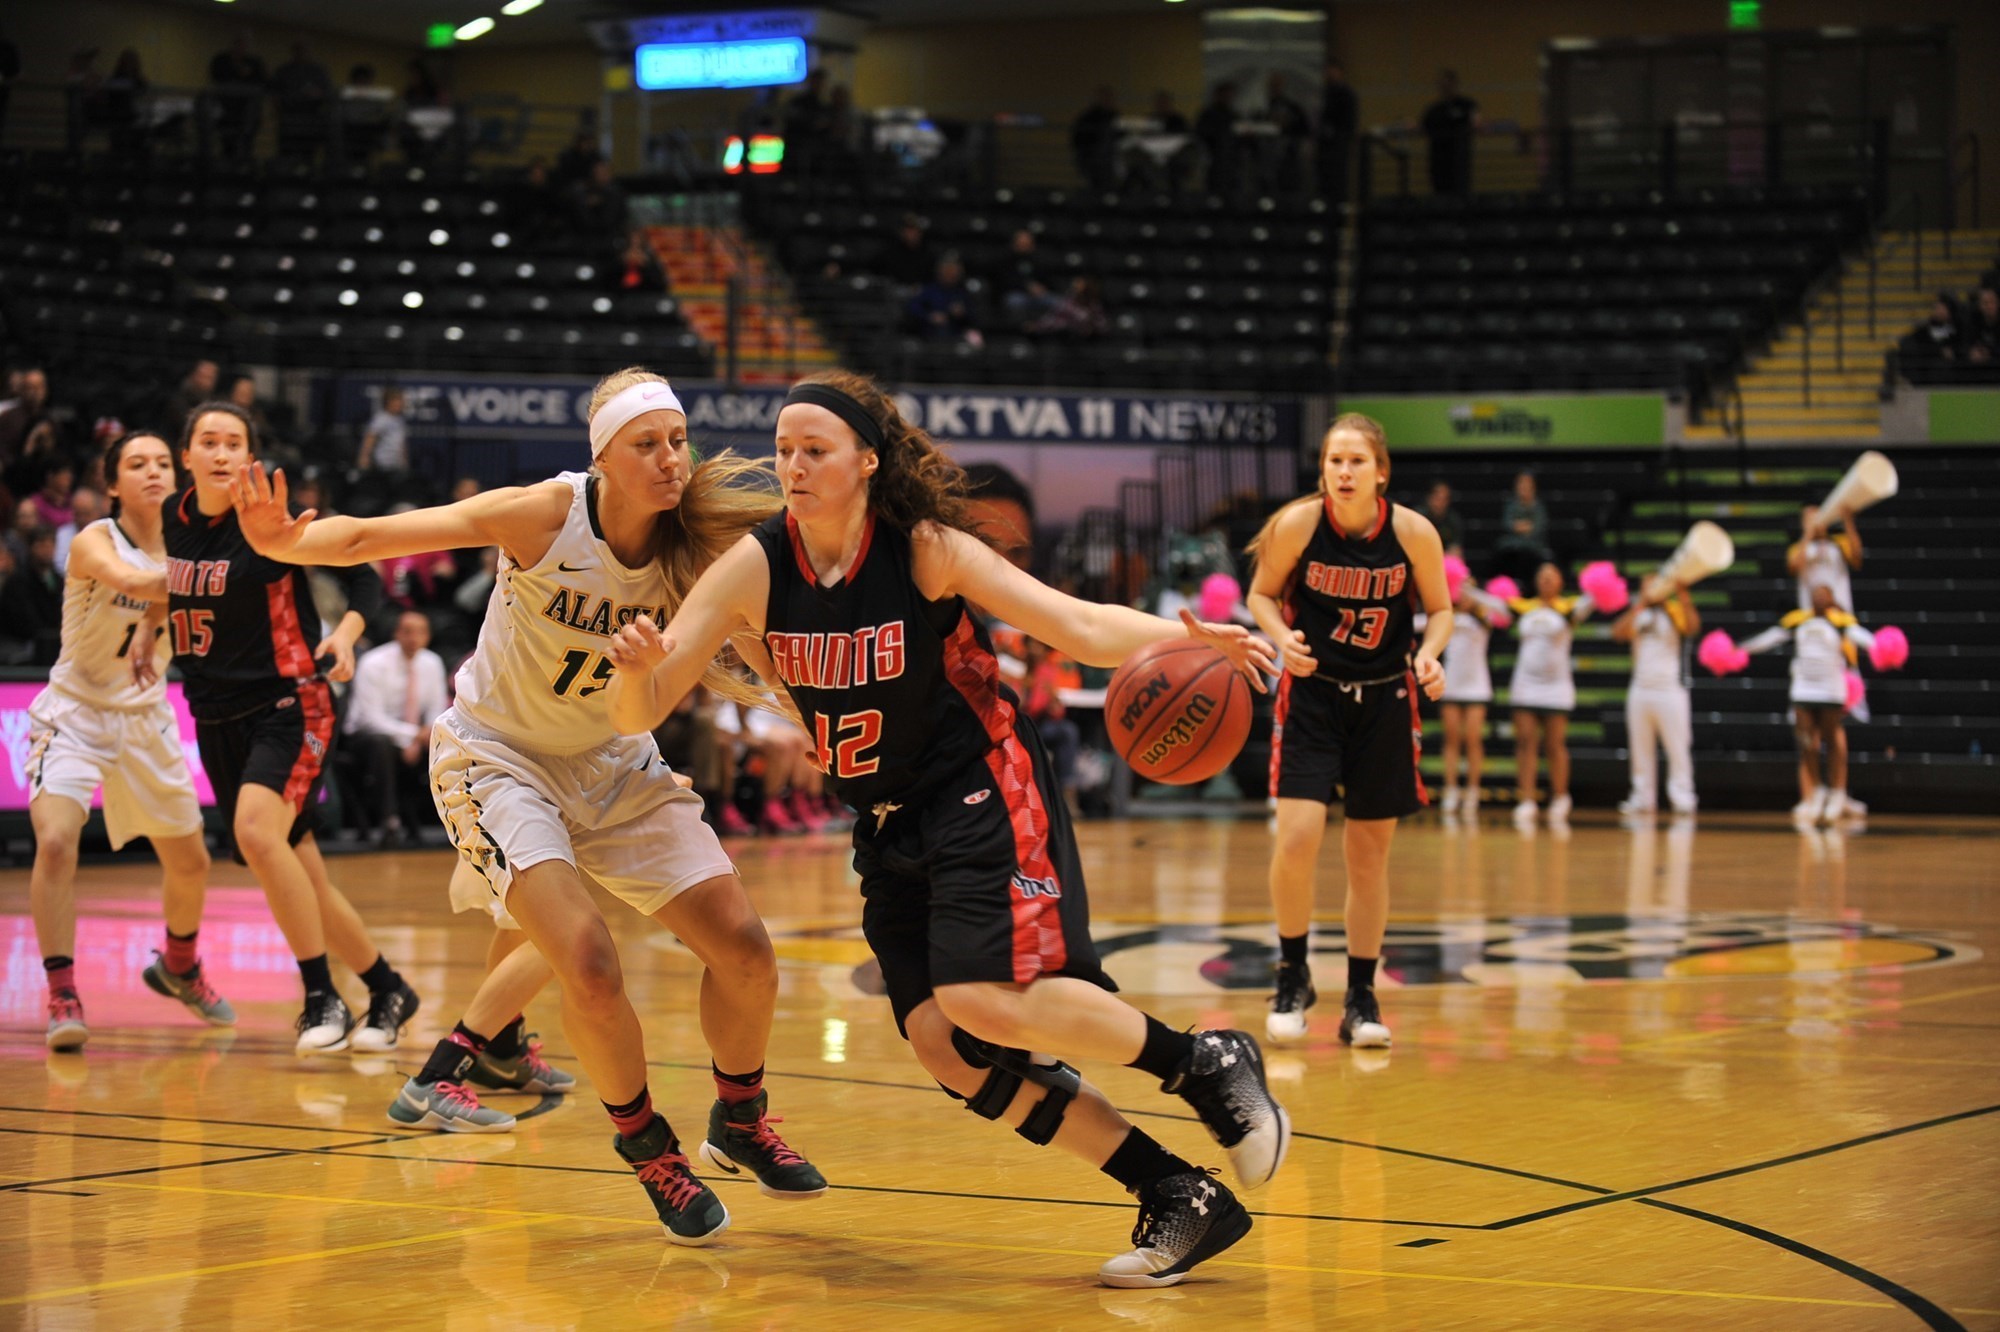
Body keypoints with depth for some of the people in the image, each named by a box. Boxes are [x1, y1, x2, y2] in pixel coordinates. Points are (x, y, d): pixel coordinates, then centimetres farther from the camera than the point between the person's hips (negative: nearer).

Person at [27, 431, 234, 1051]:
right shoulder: (94, 540, -18)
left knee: (190, 862, 14)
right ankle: (62, 995, -19)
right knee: (55, 840, -27)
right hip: (74, 712, -5)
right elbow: (128, 580, -39)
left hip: (145, 718, 5)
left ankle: (179, 966, 42)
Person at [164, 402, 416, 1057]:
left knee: (256, 830, -31)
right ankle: (388, 990, 26)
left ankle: (323, 997, -21)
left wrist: (346, 632, -23)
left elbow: (362, 573, -8)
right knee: (299, 878, 8)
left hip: (288, 706, -6)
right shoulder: (170, 520, 4)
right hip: (217, 719, 6)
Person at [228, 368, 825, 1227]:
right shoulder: (545, 515, -24)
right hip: (498, 759, -4)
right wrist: (284, 542, -46)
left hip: (614, 763, 4)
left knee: (743, 948, -3)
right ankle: (647, 1147, 3)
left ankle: (740, 1124, 25)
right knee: (589, 965, -24)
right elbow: (370, 537, -27)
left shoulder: (696, 550, -15)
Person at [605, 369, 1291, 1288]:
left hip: (982, 795, -5)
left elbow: (1079, 627, -15)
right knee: (942, 1045, -5)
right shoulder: (754, 569, -9)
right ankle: (1179, 1198, 2)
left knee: (985, 998, -25)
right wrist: (636, 666, -35)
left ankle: (1208, 1065, -4)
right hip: (889, 827, 5)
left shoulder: (927, 550, -16)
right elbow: (638, 714, -11)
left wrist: (1183, 636, -34)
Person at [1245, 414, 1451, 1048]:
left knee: (1370, 852, 7)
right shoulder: (1297, 524, -14)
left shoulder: (1414, 532, -12)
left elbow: (1439, 609, 2)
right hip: (1311, 692, -1)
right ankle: (1292, 975, 7)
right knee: (1297, 837, -15)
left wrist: (1428, 654, -17)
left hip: (1384, 698, 1)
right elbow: (1262, 594, 1)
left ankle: (1361, 998, 19)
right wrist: (1282, 637, -18)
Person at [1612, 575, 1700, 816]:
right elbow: (1619, 632, -8)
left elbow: (1692, 627, -18)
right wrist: (1641, 603, -16)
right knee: (1640, 749, 6)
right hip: (1640, 690, 4)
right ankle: (1642, 799, 10)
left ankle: (1682, 800, -6)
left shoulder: (1675, 611, 2)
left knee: (1678, 749, -7)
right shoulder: (1636, 614, 11)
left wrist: (1683, 595, -28)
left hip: (1670, 690, -4)